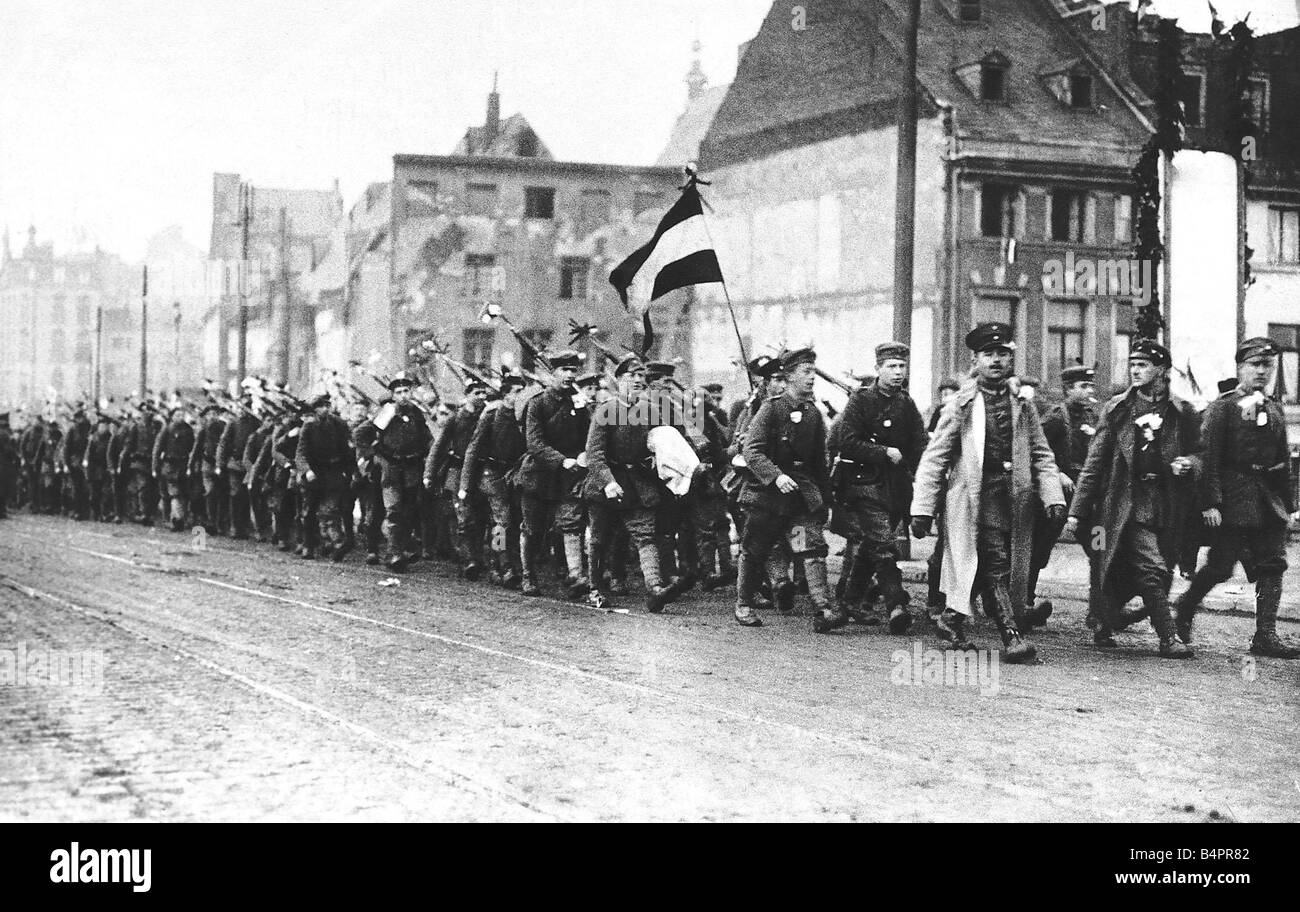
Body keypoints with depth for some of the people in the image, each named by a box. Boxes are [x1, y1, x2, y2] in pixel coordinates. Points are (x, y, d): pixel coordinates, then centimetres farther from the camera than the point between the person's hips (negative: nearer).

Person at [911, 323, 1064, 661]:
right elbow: (934, 458, 1)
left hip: (1014, 499, 4)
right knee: (995, 564, -13)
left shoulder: (1023, 406, 13)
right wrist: (922, 507, -4)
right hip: (975, 496, -4)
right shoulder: (961, 405, 2)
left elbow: (1042, 456, 14)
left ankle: (953, 617, 24)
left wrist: (1053, 496, 0)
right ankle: (1011, 636, -14)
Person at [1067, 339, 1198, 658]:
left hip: (1169, 508, 2)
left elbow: (1198, 455, 17)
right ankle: (1168, 638, -8)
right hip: (1129, 504, -2)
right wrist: (1077, 511, 0)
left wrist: (1188, 463, -9)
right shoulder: (1116, 410, 5)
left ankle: (1105, 625, 25)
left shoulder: (1183, 413, 7)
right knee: (1153, 570, -16)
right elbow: (1095, 462, 5)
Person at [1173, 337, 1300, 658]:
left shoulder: (1274, 410, 15)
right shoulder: (1222, 407, -5)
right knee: (1221, 566, -3)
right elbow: (1208, 457, -11)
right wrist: (1211, 502, -18)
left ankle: (1266, 635, 2)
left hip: (1269, 503, 6)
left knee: (1272, 566, 0)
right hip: (1233, 500, -6)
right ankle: (1185, 608, 21)